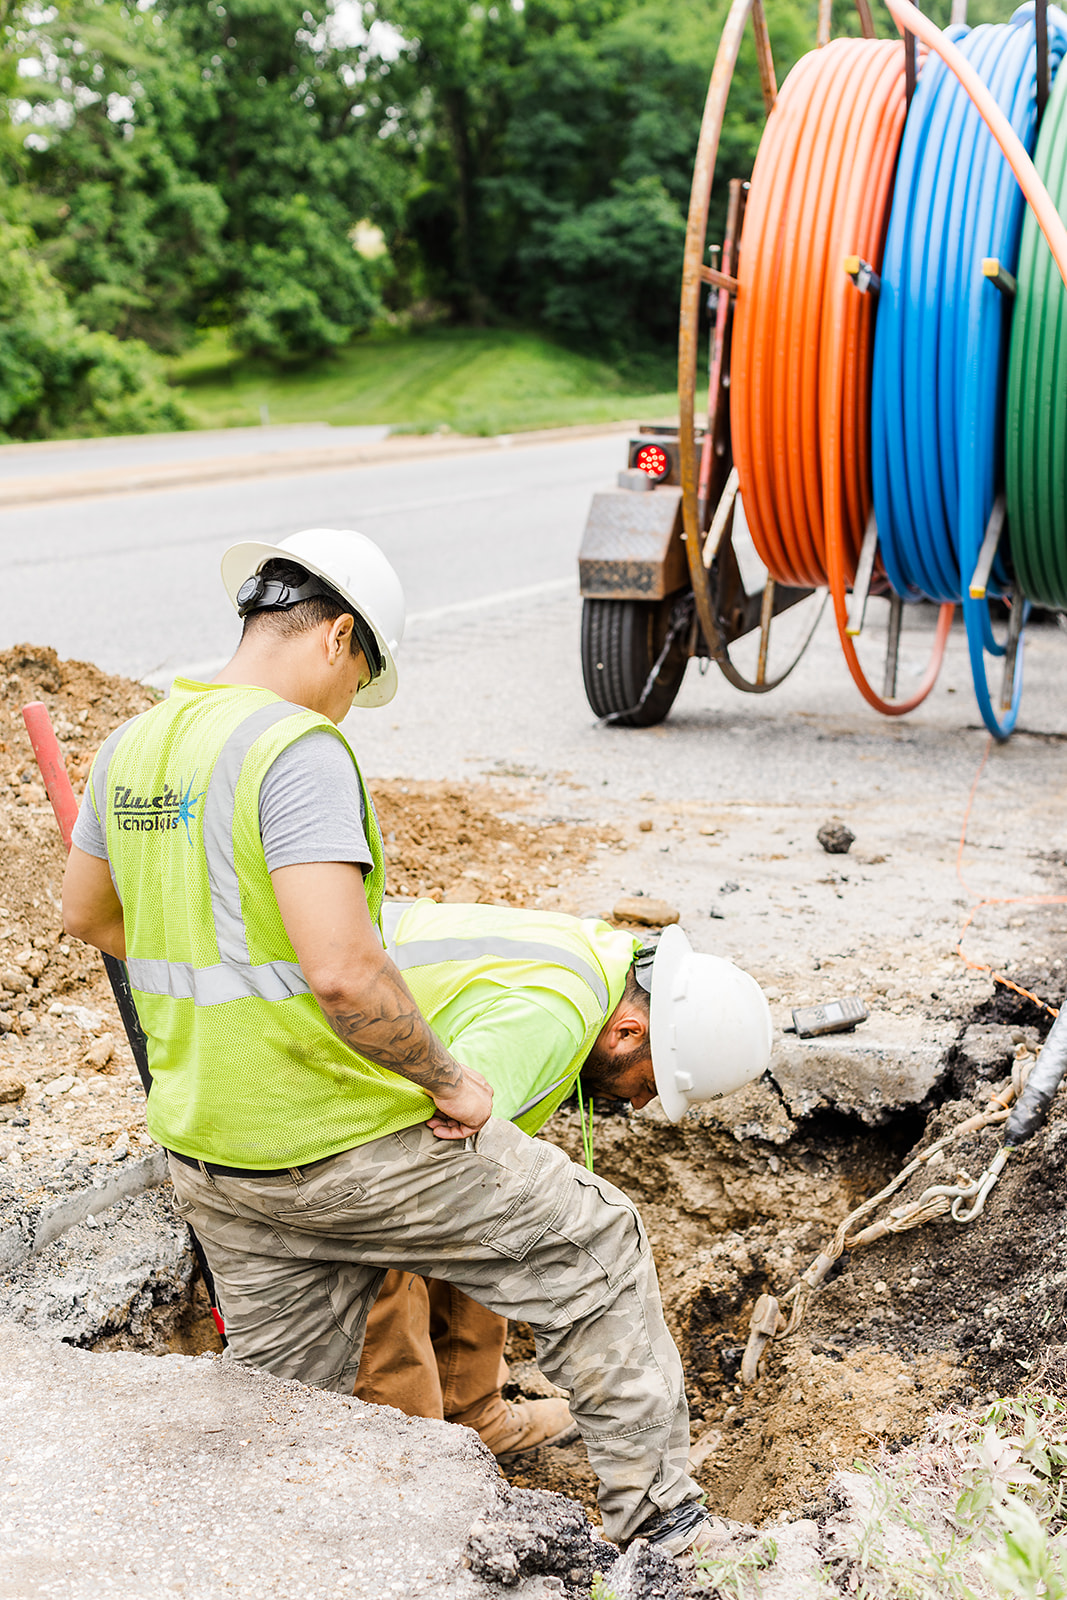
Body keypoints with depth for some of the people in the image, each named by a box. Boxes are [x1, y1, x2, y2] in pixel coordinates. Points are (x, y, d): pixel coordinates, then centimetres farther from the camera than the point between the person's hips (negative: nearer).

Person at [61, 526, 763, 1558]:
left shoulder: (131, 748, 5)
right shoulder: (298, 748, -21)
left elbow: (86, 913, 21)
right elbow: (342, 970, -31)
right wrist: (447, 1080, -16)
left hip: (203, 1150, 8)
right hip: (341, 1142, -7)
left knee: (281, 1395, 22)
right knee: (590, 1246, 11)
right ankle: (654, 1515, 21)